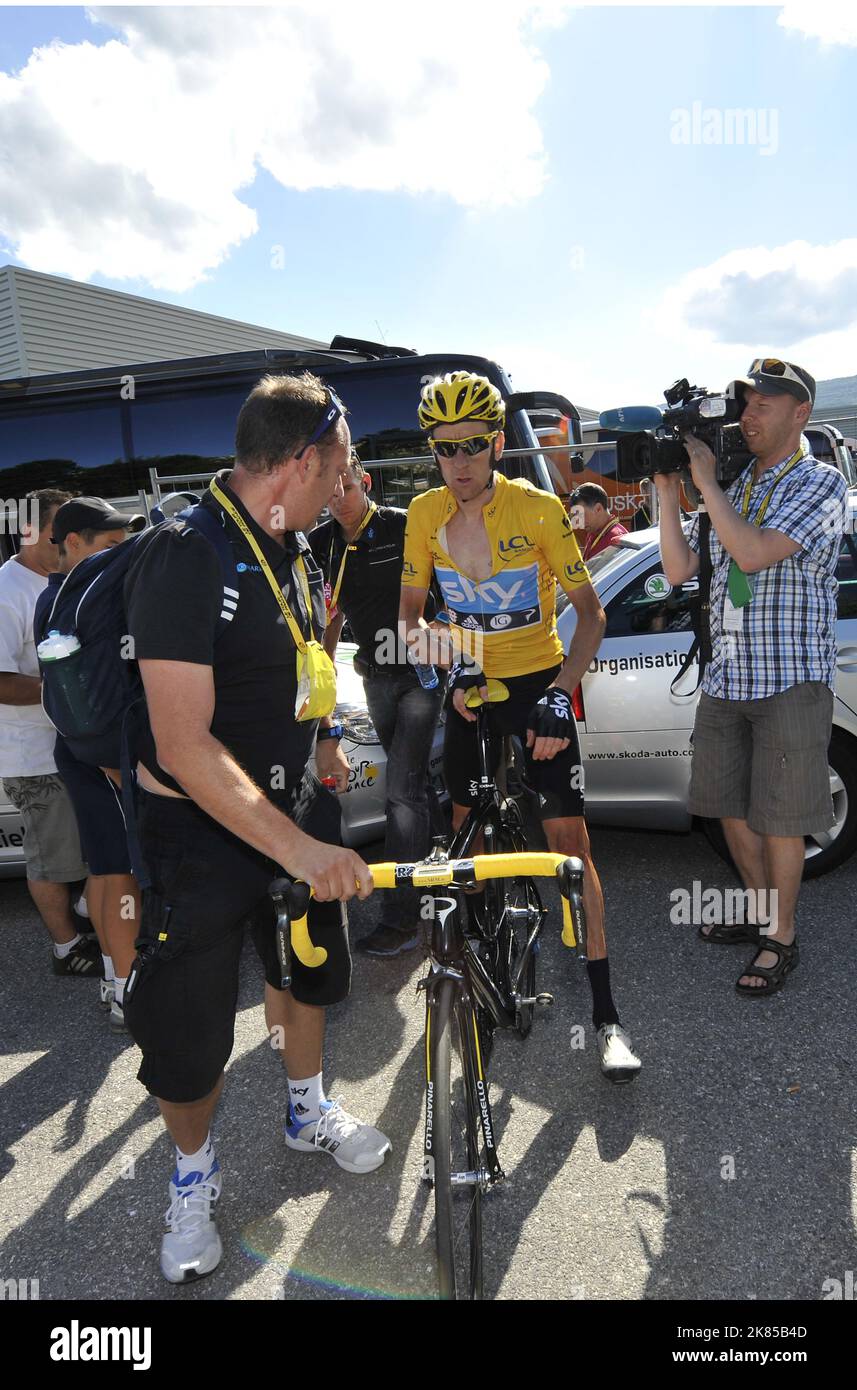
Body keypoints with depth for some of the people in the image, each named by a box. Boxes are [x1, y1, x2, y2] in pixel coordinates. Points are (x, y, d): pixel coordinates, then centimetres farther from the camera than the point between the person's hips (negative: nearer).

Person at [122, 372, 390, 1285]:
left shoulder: (294, 549, 1)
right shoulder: (184, 558, -26)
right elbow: (185, 747, -31)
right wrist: (298, 850, -34)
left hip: (297, 803, 8)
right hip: (201, 826, -8)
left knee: (311, 964, 23)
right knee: (191, 1022, 6)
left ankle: (308, 1112, 49)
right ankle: (193, 1176, 35)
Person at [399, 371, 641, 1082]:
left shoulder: (537, 509, -15)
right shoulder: (426, 514, -4)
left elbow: (591, 611, -12)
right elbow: (411, 610, 6)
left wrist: (562, 693, -23)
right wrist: (440, 667, -10)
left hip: (539, 684, -3)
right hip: (470, 687, 4)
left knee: (569, 838, -8)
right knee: (466, 831, 11)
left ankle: (606, 1012, 1)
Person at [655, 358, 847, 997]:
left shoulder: (820, 482, -6)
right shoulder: (731, 488, 13)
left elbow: (754, 553, -22)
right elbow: (679, 569, 8)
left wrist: (705, 482, -15)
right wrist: (668, 493, -1)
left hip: (791, 680, -6)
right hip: (725, 678, 7)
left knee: (780, 817, 2)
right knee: (730, 806, 14)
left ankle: (781, 938, 18)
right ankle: (761, 910, 33)